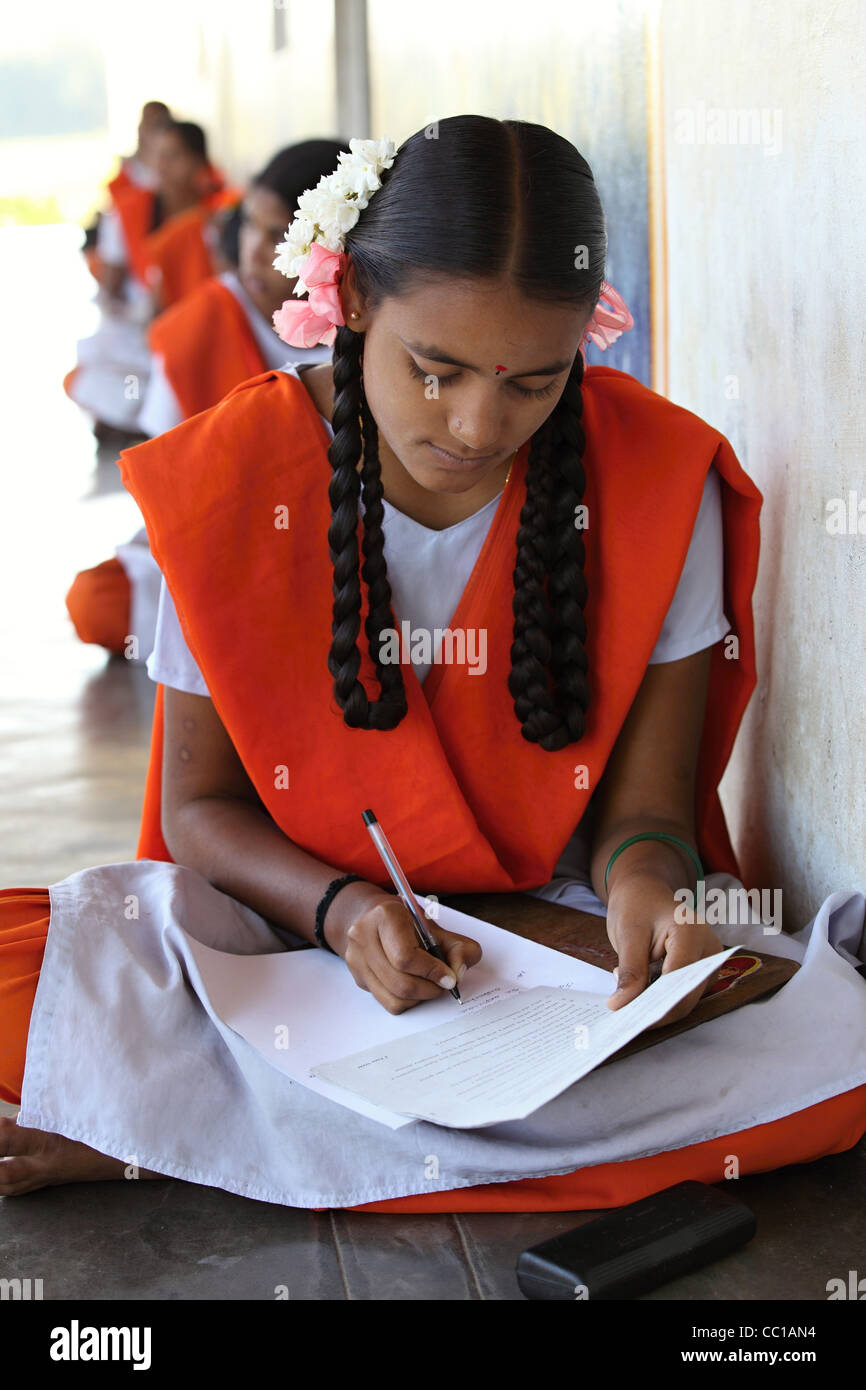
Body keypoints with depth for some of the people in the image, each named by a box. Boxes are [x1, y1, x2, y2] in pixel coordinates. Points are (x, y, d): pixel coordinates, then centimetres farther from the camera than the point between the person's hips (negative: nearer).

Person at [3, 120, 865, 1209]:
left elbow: (645, 797, -4)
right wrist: (339, 910, -21)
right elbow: (199, 805, -1)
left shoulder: (655, 482, -8)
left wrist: (645, 874, -28)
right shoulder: (230, 479, -9)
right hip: (295, 914, -3)